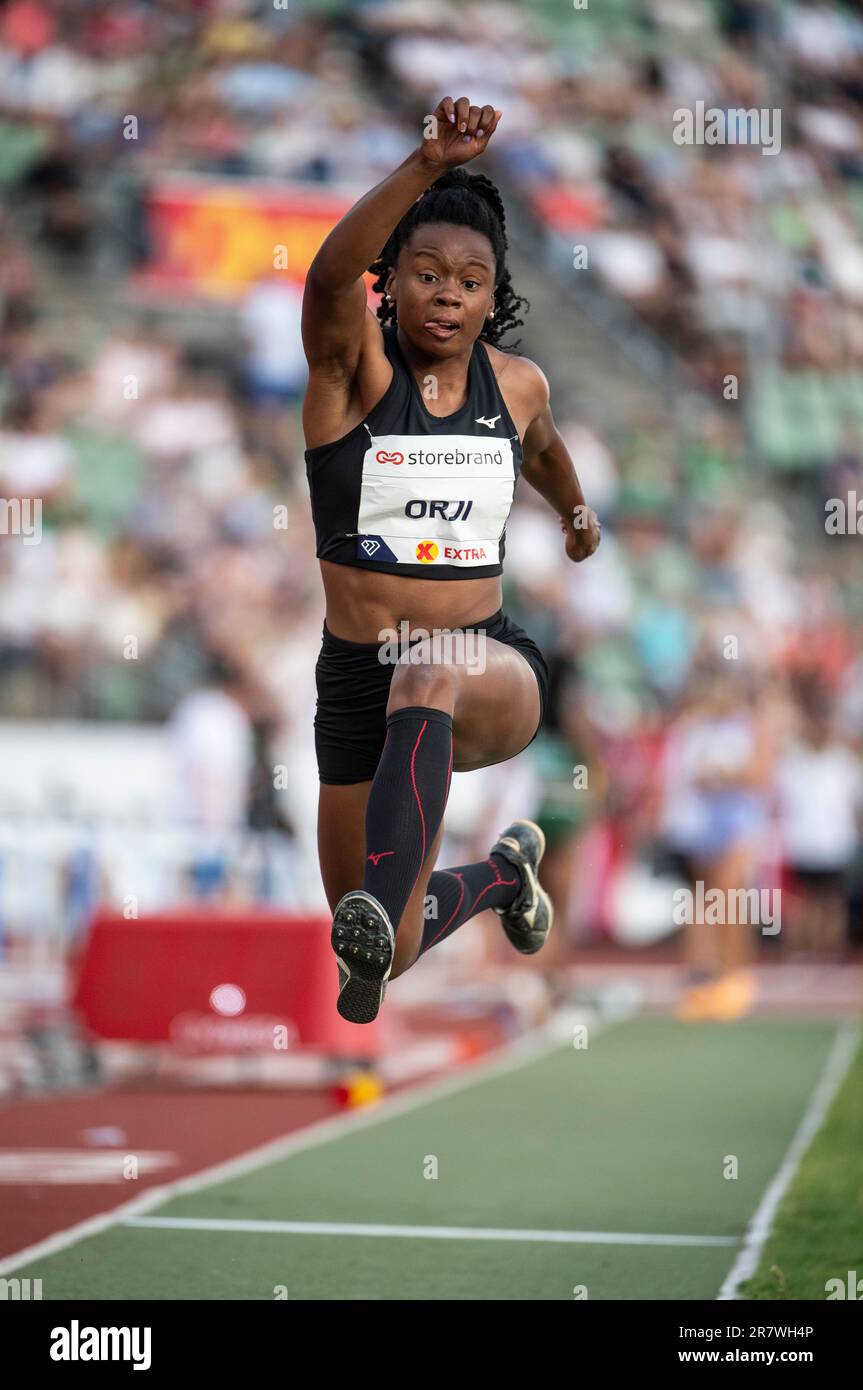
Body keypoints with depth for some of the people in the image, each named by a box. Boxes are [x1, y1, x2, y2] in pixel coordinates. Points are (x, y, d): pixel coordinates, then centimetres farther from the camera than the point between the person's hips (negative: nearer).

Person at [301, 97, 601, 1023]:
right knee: (385, 956, 9)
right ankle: (506, 871, 43)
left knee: (431, 670, -40)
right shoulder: (356, 366, -7)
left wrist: (576, 511, 52)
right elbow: (329, 279, -31)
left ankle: (382, 913, -56)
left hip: (496, 669, 0)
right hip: (356, 679, 0)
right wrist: (428, 167, -45)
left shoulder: (516, 384, 5)